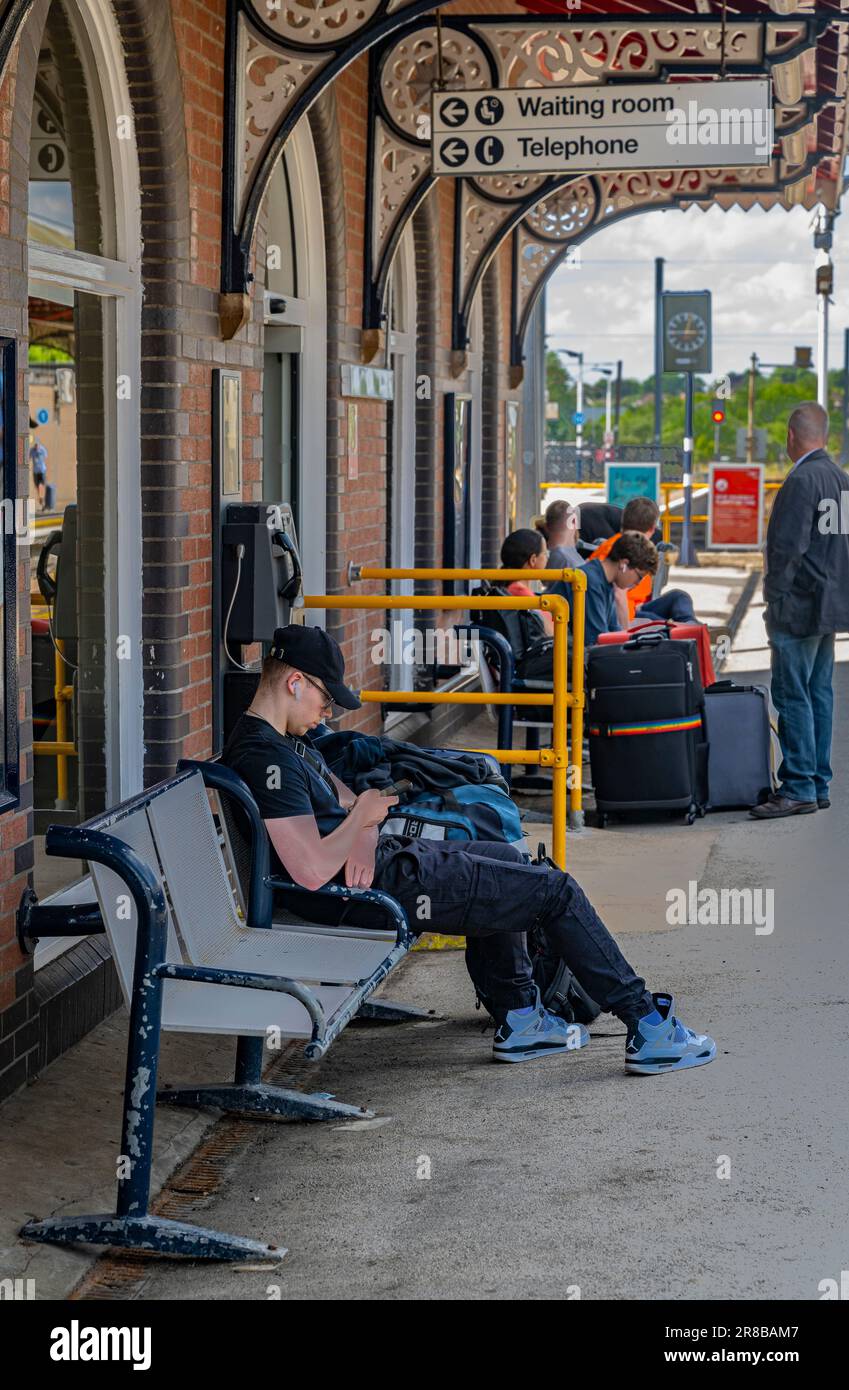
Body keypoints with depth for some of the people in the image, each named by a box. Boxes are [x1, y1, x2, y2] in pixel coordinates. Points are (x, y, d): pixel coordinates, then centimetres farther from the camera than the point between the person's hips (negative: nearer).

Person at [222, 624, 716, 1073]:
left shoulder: (284, 740, 8)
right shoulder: (268, 760, -25)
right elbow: (311, 871, -32)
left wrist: (363, 842, -8)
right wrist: (361, 820, -15)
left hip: (382, 857, 11)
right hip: (390, 882, -11)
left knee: (506, 859, 31)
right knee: (558, 891, -1)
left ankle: (518, 1019, 31)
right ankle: (649, 1028, 8)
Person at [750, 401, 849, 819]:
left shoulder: (801, 481, -16)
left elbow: (787, 548, -20)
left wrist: (775, 601, -14)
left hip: (799, 607, -10)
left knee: (792, 695, -7)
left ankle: (798, 788, -7)